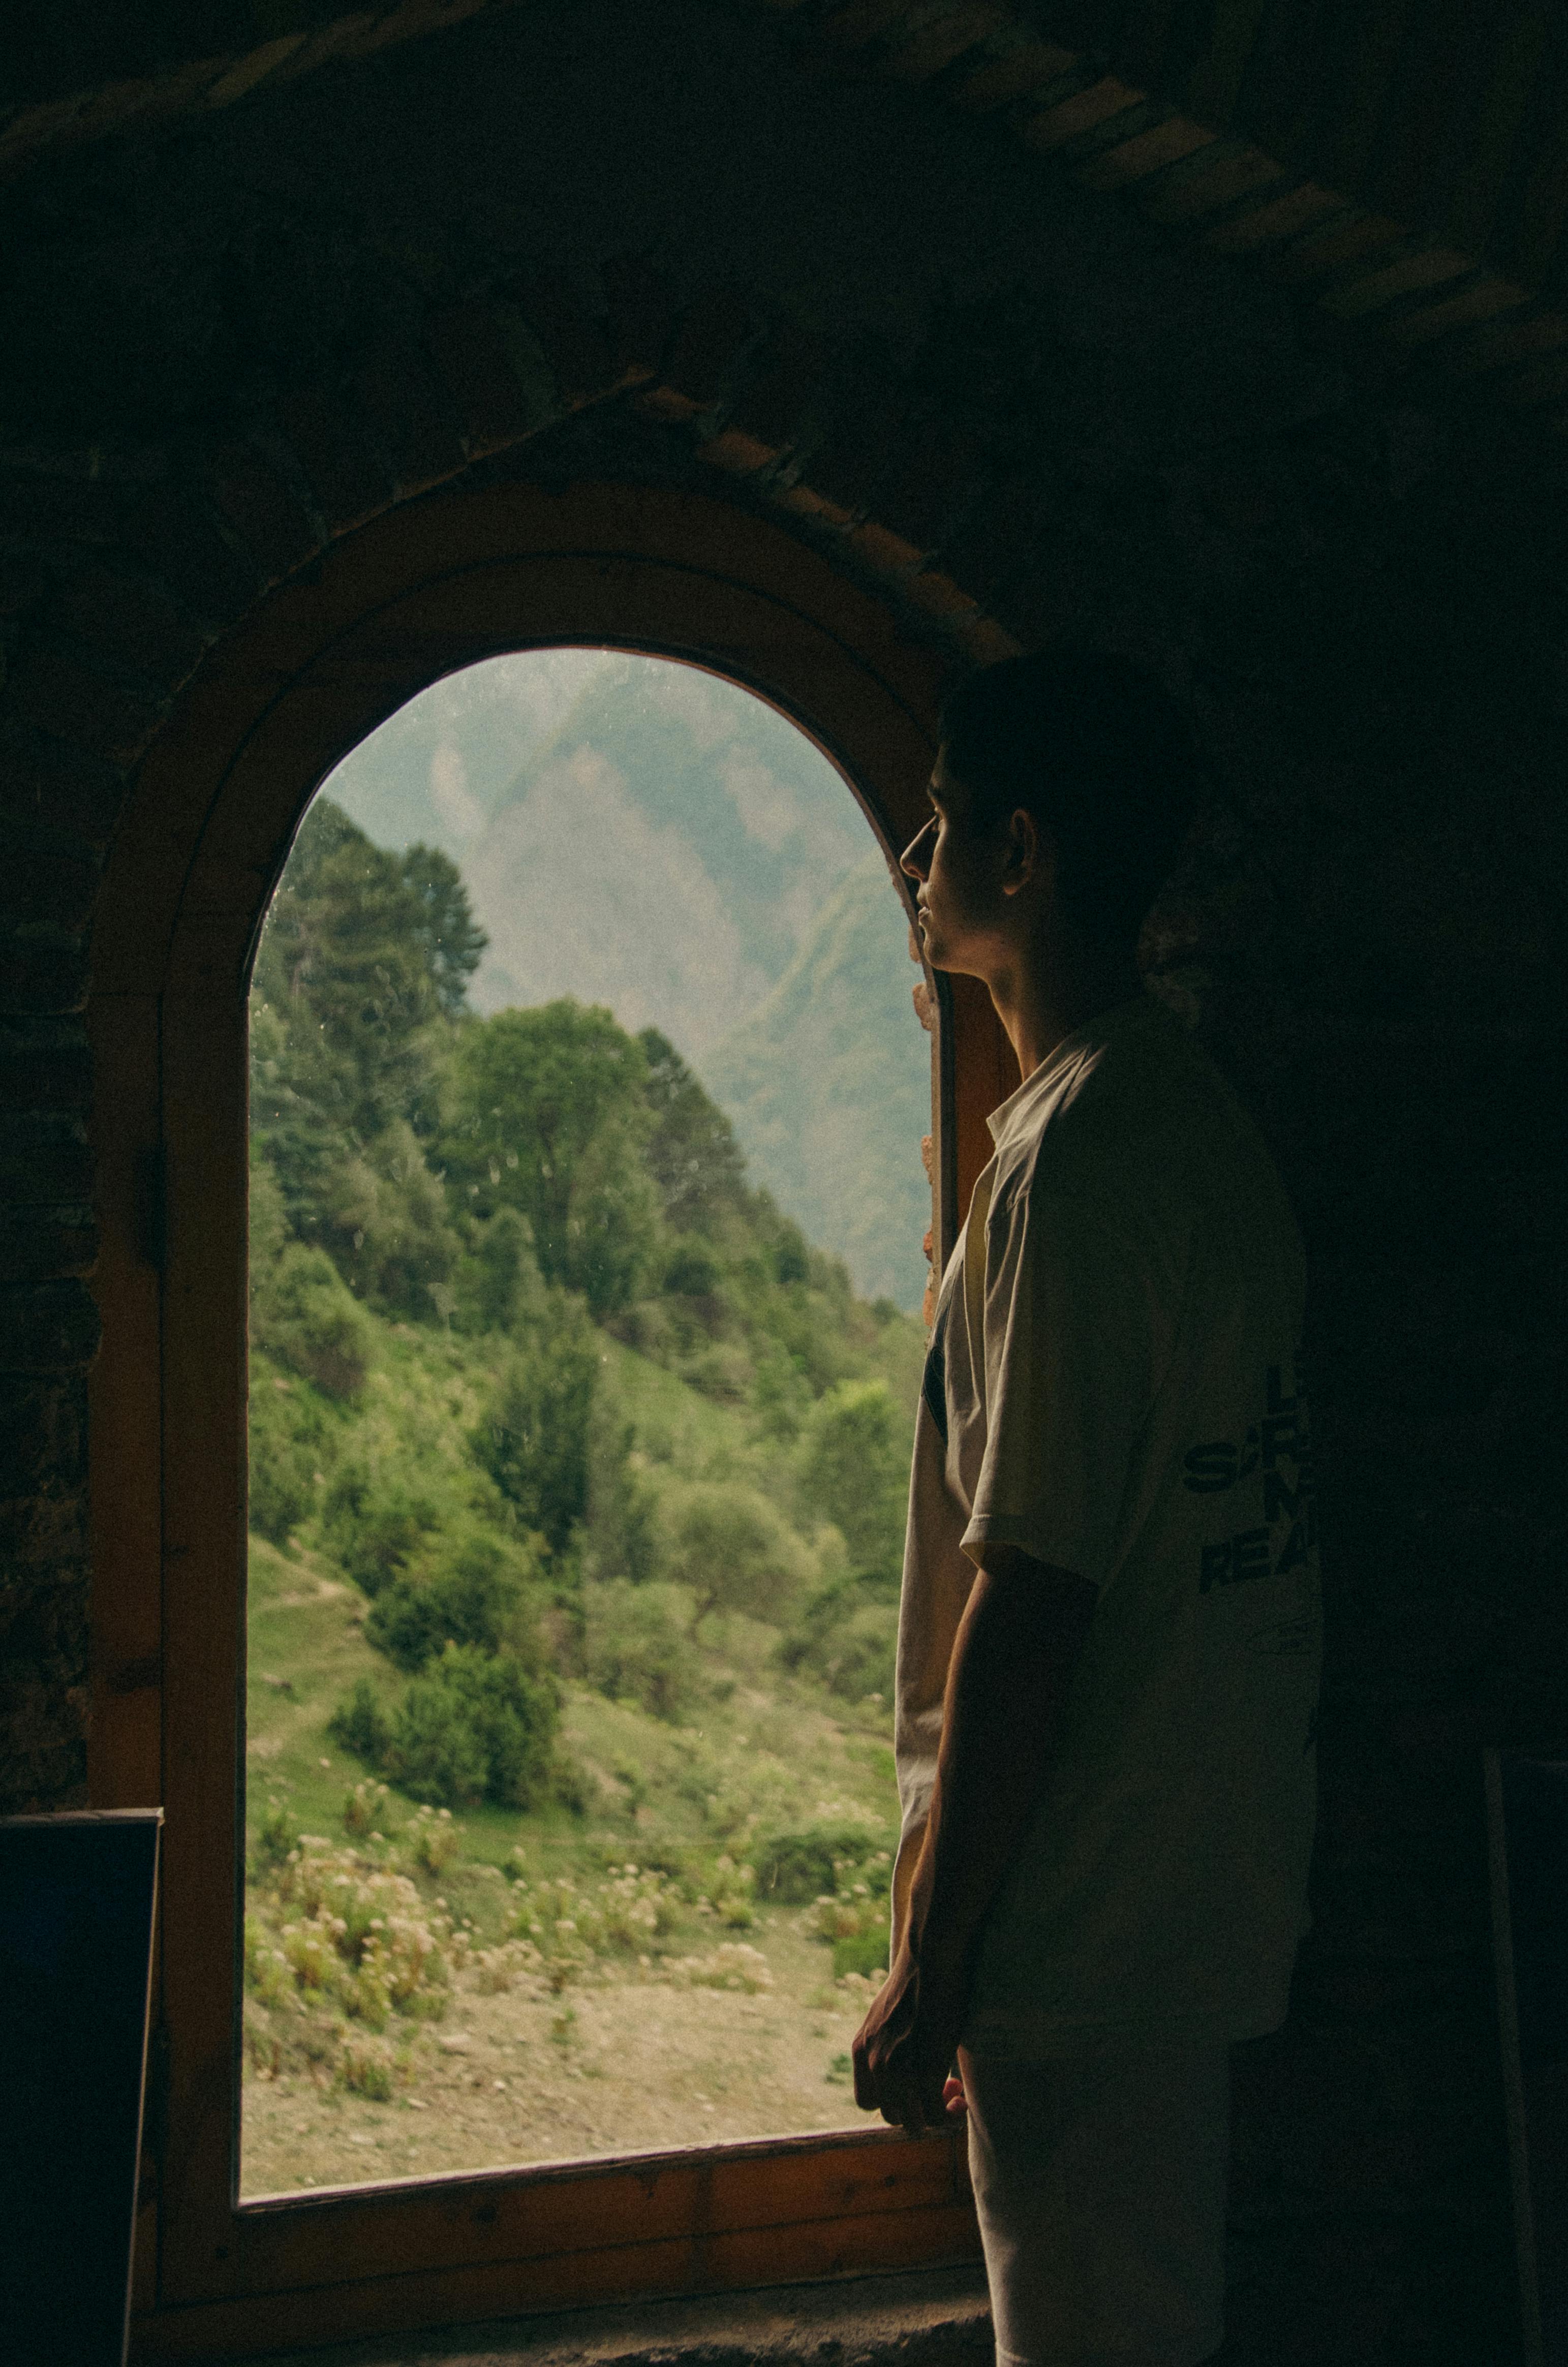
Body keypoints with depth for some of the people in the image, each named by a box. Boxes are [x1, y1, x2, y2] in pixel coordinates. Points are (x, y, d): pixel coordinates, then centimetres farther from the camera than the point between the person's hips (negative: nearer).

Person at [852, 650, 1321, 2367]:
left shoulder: (1077, 1155, -19)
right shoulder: (1197, 1117, 12)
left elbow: (1031, 1590, -22)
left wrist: (930, 1964, -17)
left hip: (1082, 1919, -10)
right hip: (1199, 1893, 10)